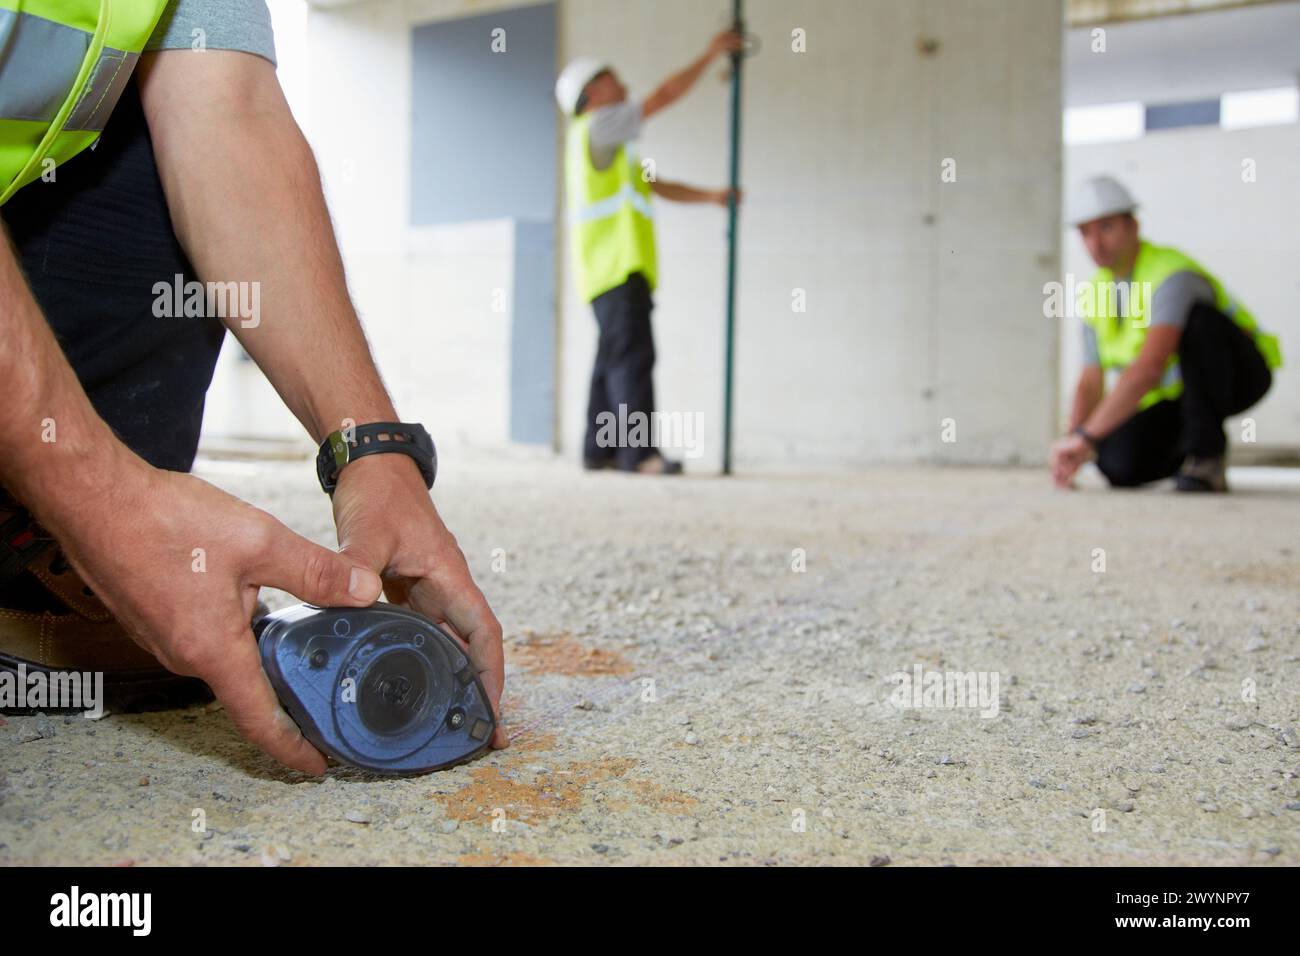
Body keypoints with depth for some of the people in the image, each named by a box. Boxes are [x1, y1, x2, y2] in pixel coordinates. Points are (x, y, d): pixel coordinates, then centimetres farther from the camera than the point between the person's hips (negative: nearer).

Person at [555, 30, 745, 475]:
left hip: (618, 267, 10)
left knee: (615, 357, 7)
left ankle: (599, 448, 7)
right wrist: (709, 55, 2)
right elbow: (662, 98, -6)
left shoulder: (609, 148, 28)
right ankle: (638, 451, -22)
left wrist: (711, 195, 13)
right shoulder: (597, 126, -1)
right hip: (616, 266, -10)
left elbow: (657, 187, 23)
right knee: (633, 354, -17)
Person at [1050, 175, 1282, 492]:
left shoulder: (1172, 274, -29)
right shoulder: (1096, 293, -3)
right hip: (1175, 394, 6)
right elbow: (1090, 386, -1)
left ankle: (1207, 452, -25)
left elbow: (1149, 368, -43)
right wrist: (1073, 444, -19)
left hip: (1236, 372, -5)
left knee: (1197, 319, -37)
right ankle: (1183, 449, 13)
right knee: (1119, 466, -22)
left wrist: (1086, 437, -45)